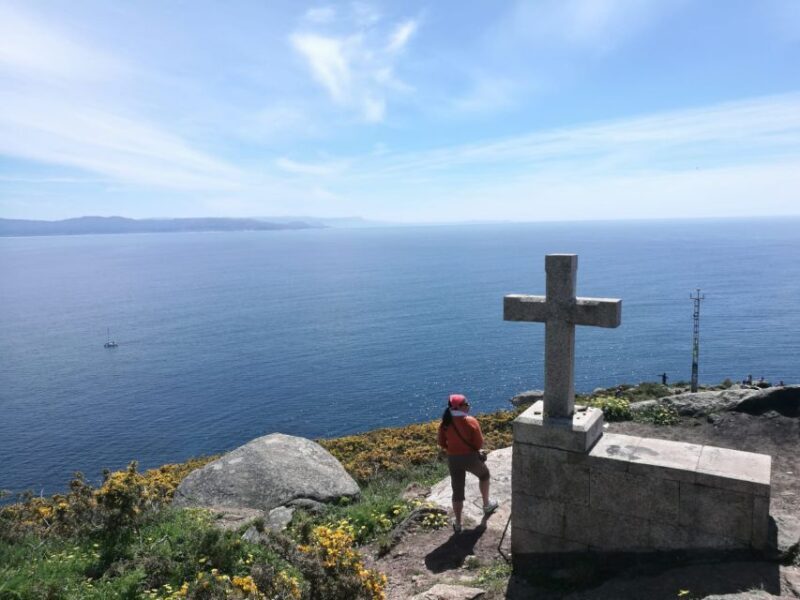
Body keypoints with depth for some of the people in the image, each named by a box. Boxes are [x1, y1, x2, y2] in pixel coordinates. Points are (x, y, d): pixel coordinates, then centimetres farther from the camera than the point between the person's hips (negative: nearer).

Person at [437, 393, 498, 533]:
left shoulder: (445, 423, -5)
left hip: (453, 459, 3)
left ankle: (458, 524, 21)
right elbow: (479, 444, -13)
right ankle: (487, 505, 41)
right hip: (471, 457, -3)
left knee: (457, 491, 15)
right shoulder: (471, 421, -18)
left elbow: (442, 444, 2)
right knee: (484, 475, 29)